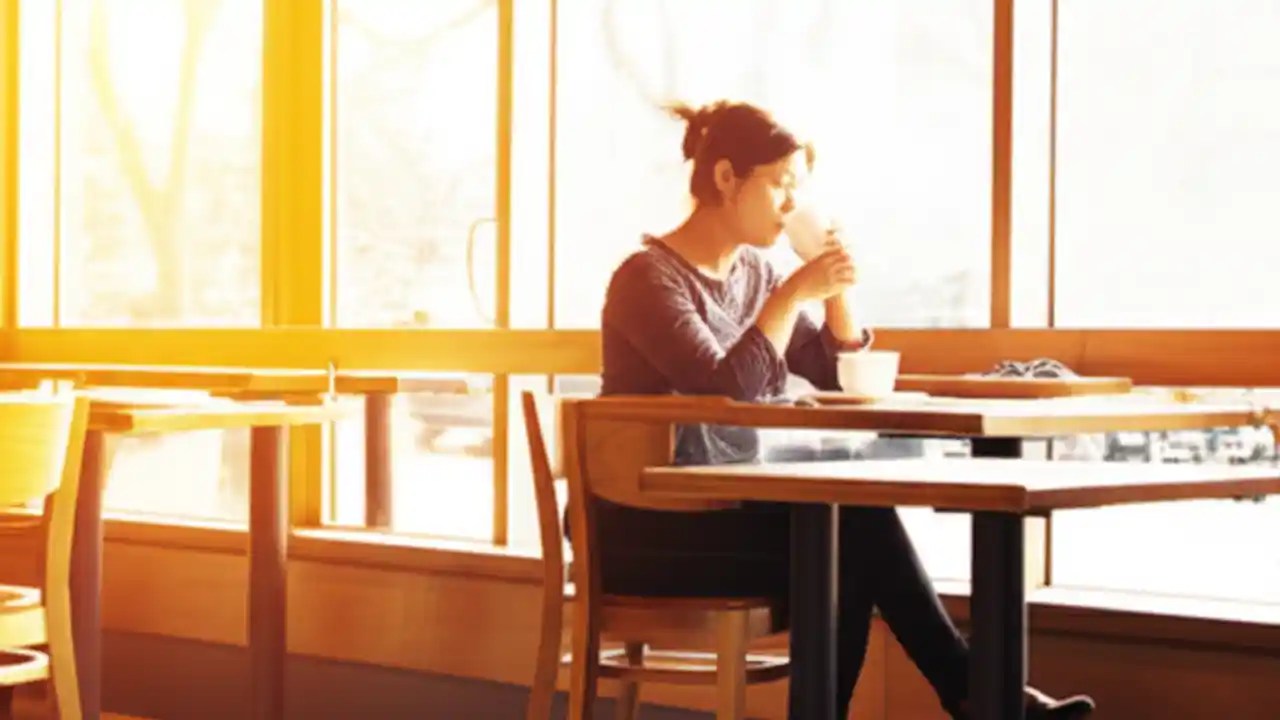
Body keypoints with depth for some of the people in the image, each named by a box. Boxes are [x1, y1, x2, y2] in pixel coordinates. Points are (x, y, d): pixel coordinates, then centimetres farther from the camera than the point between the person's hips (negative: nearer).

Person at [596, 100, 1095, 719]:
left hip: (726, 511, 7)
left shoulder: (752, 272, 10)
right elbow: (726, 387, -26)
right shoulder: (648, 277, -13)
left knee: (858, 521, -21)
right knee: (844, 550, -24)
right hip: (648, 529, -7)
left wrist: (836, 290, -4)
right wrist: (796, 292, -21)